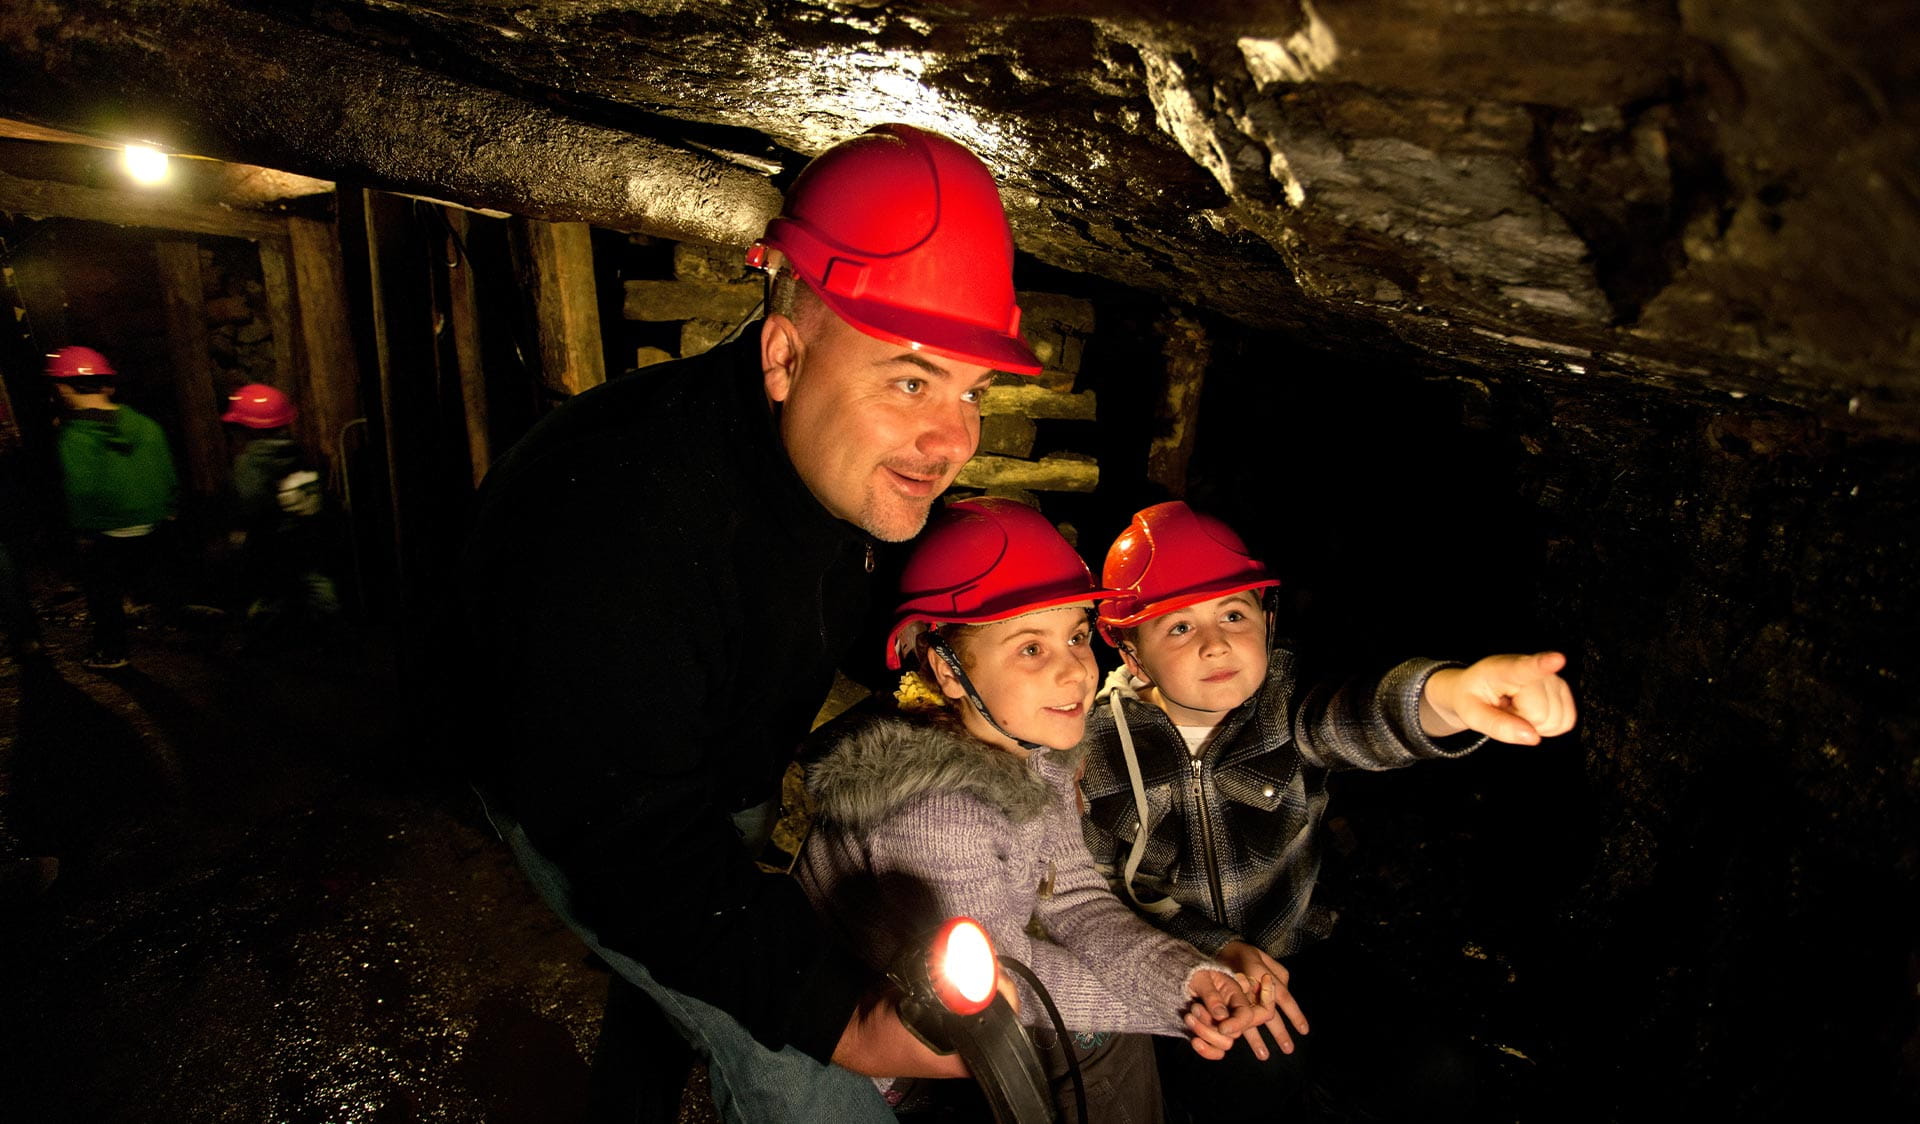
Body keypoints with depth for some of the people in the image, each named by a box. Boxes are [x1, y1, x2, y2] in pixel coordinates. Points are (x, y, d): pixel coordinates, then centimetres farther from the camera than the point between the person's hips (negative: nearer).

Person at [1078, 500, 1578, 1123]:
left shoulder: (1282, 704, -13)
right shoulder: (1101, 740, -14)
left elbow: (1353, 720, -37)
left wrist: (1443, 694, -60)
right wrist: (1213, 947, -18)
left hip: (1290, 959, 3)